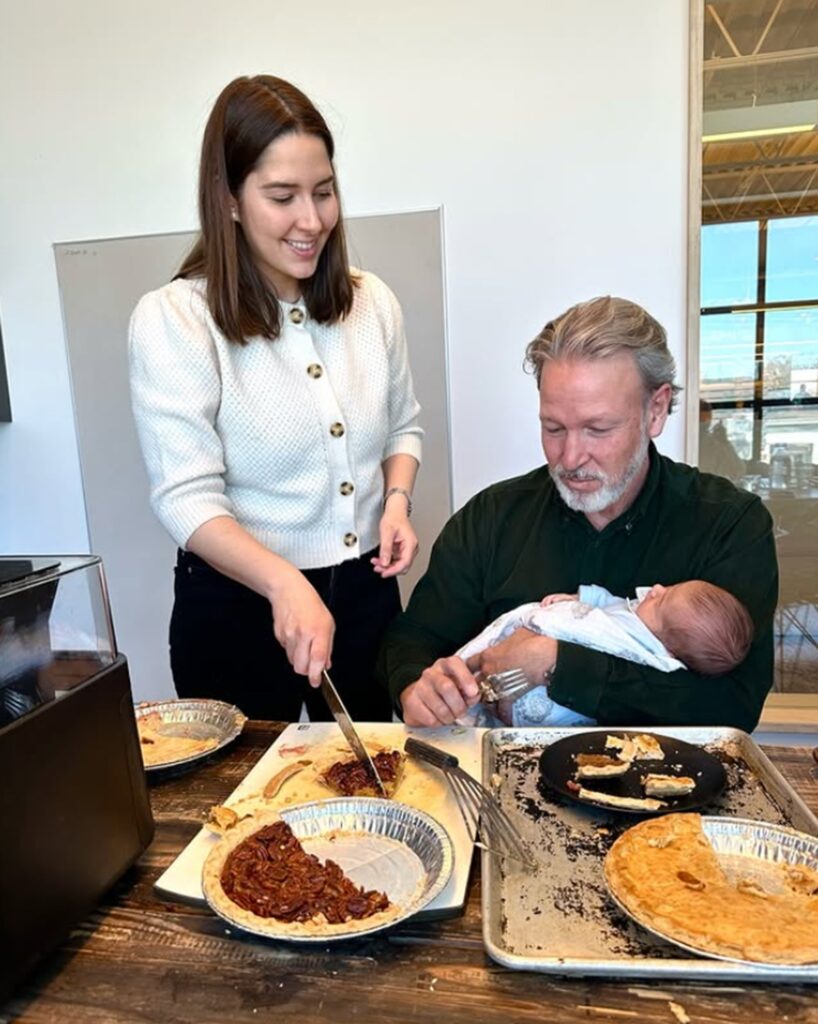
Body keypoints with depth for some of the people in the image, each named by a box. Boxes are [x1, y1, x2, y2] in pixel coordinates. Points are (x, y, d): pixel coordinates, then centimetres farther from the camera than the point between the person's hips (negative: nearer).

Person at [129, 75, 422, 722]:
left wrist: (397, 501, -7)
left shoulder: (371, 303, -1)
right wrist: (284, 585, -34)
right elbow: (187, 499, -19)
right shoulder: (172, 319, -15)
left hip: (365, 591, 5)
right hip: (237, 604, -4)